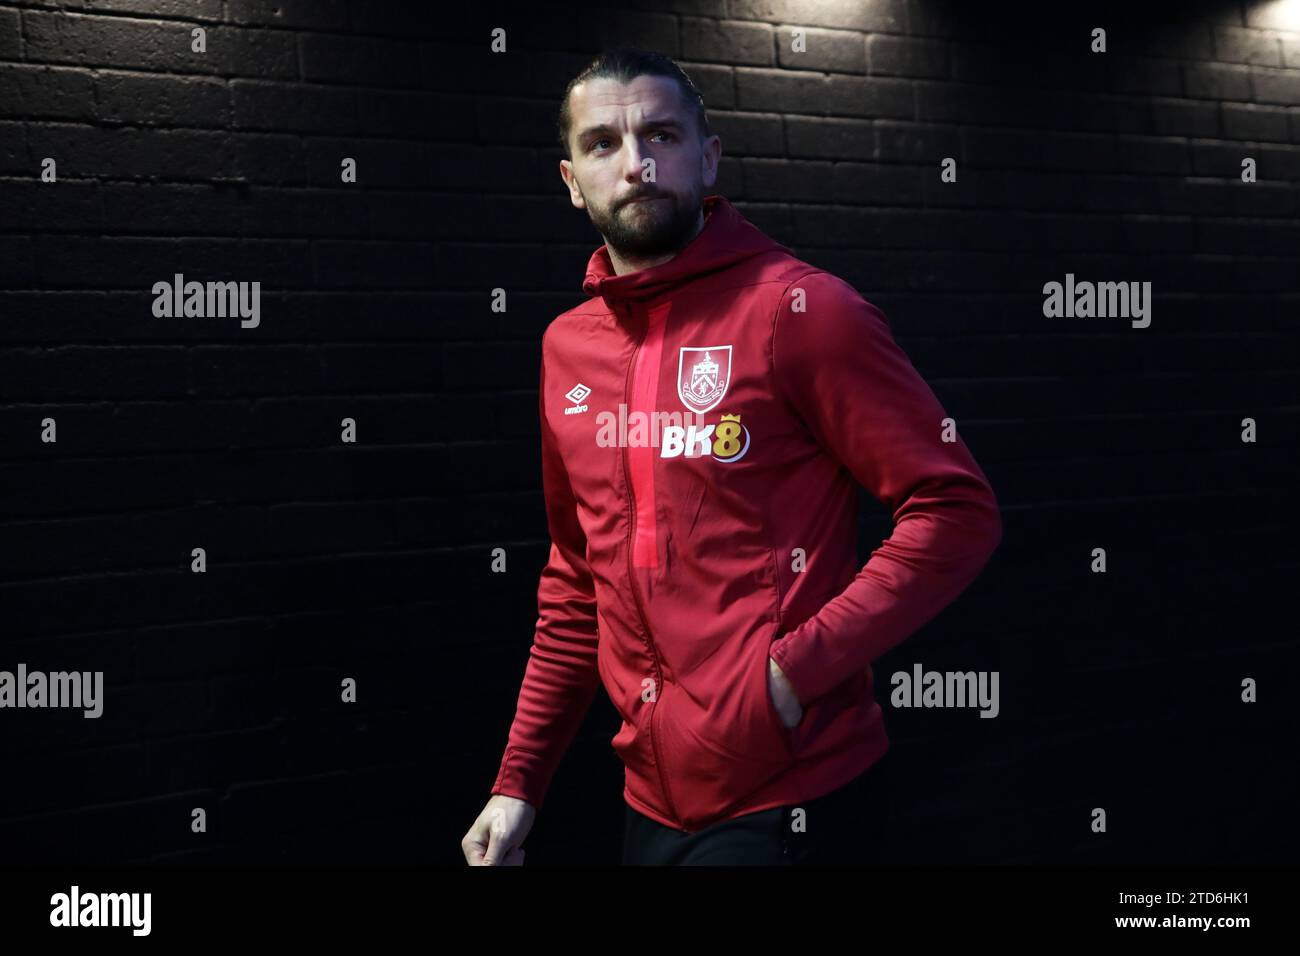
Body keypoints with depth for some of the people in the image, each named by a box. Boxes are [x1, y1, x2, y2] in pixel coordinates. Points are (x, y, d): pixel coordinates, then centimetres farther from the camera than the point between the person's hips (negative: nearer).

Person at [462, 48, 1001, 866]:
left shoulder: (799, 309, -12)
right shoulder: (567, 347, 6)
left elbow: (957, 511, -14)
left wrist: (794, 673, -21)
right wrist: (519, 782, 12)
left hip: (791, 803, -6)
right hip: (653, 804, 6)